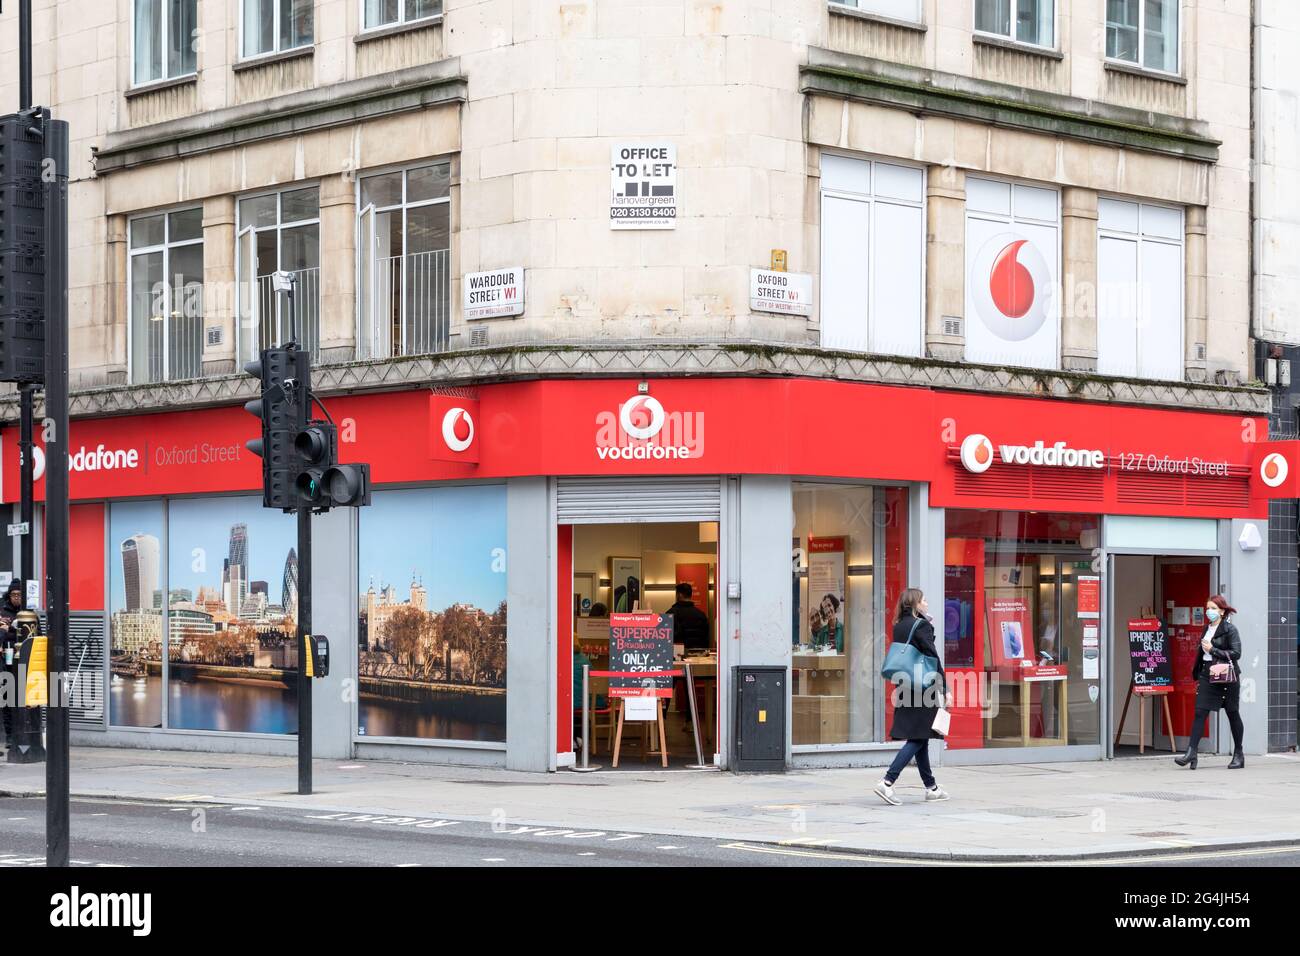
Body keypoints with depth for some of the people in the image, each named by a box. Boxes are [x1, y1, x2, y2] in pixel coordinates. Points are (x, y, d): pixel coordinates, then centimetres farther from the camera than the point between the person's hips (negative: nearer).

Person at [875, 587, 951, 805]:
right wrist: (945, 690, -12)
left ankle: (931, 787, 21)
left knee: (919, 738, 14)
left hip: (906, 688, 8)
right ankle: (887, 782, -16)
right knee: (917, 739, -6)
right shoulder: (922, 626, -12)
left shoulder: (899, 626, 11)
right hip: (923, 689, -8)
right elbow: (933, 658, -14)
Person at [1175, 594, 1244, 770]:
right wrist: (1198, 675, 17)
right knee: (1200, 713, -6)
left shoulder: (1229, 629, -7)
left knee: (1232, 714, 6)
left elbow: (1236, 653, -14)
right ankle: (1191, 753, -12)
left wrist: (1213, 649, -16)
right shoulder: (1207, 628, 13)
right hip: (1207, 675, 6)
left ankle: (1239, 755, 18)